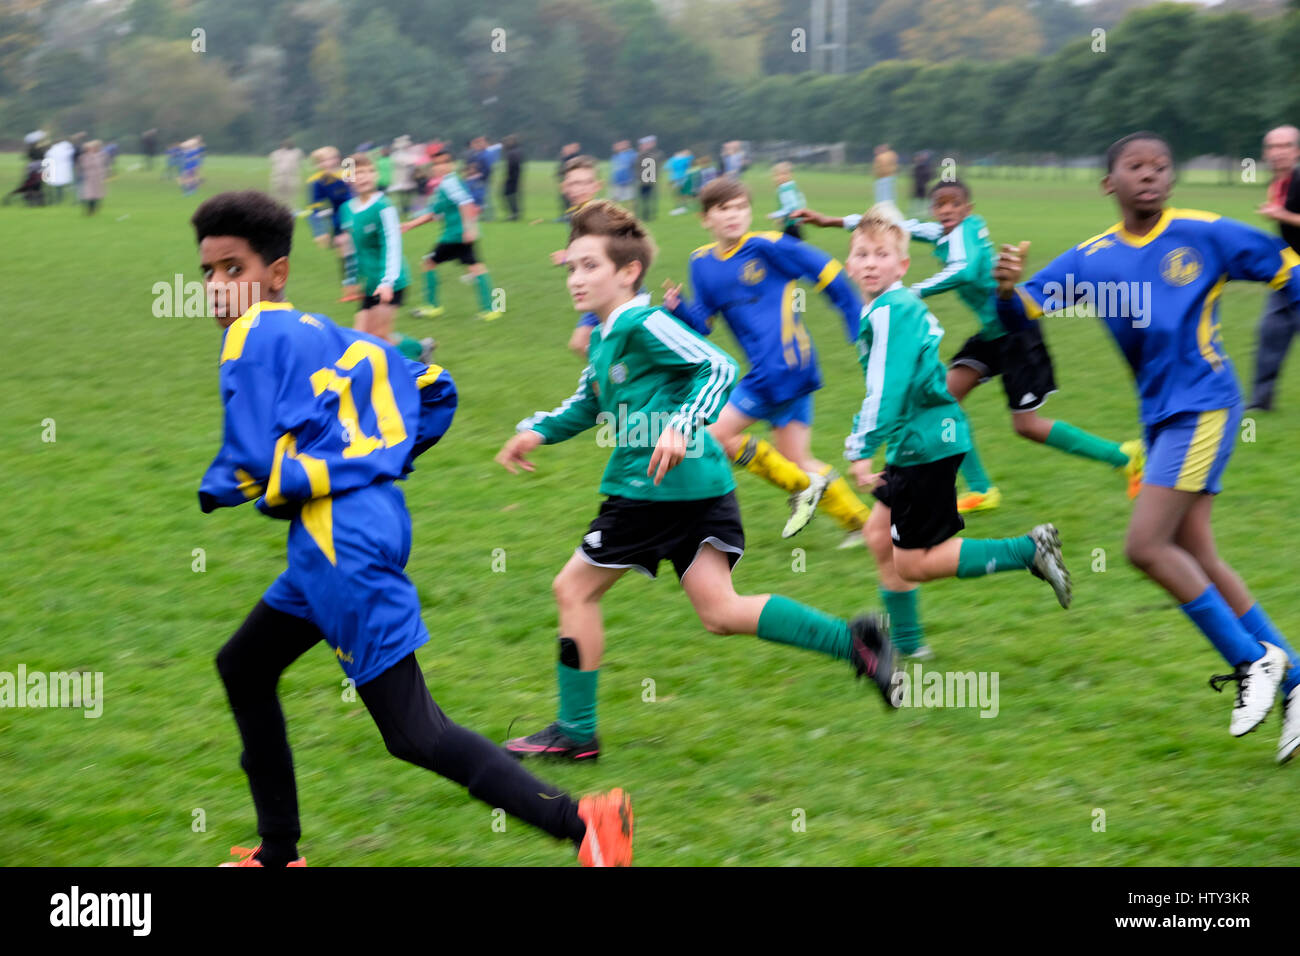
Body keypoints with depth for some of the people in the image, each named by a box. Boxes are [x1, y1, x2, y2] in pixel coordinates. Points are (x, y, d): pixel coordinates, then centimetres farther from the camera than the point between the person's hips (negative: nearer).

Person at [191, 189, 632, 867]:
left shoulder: (256, 335, -8)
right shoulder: (323, 334, 18)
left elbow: (253, 466, -16)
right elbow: (433, 389, 21)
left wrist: (212, 490, 5)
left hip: (344, 545, -10)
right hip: (335, 542, 10)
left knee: (413, 733, -11)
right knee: (243, 667, 23)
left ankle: (580, 825, -17)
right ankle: (279, 854, 28)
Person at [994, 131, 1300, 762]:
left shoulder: (1204, 235, -6)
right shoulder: (1091, 259, 6)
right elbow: (1023, 312, 0)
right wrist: (1007, 288, -21)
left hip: (1203, 407, -7)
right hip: (1158, 415, 7)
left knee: (1146, 545, -16)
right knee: (1194, 558, 7)